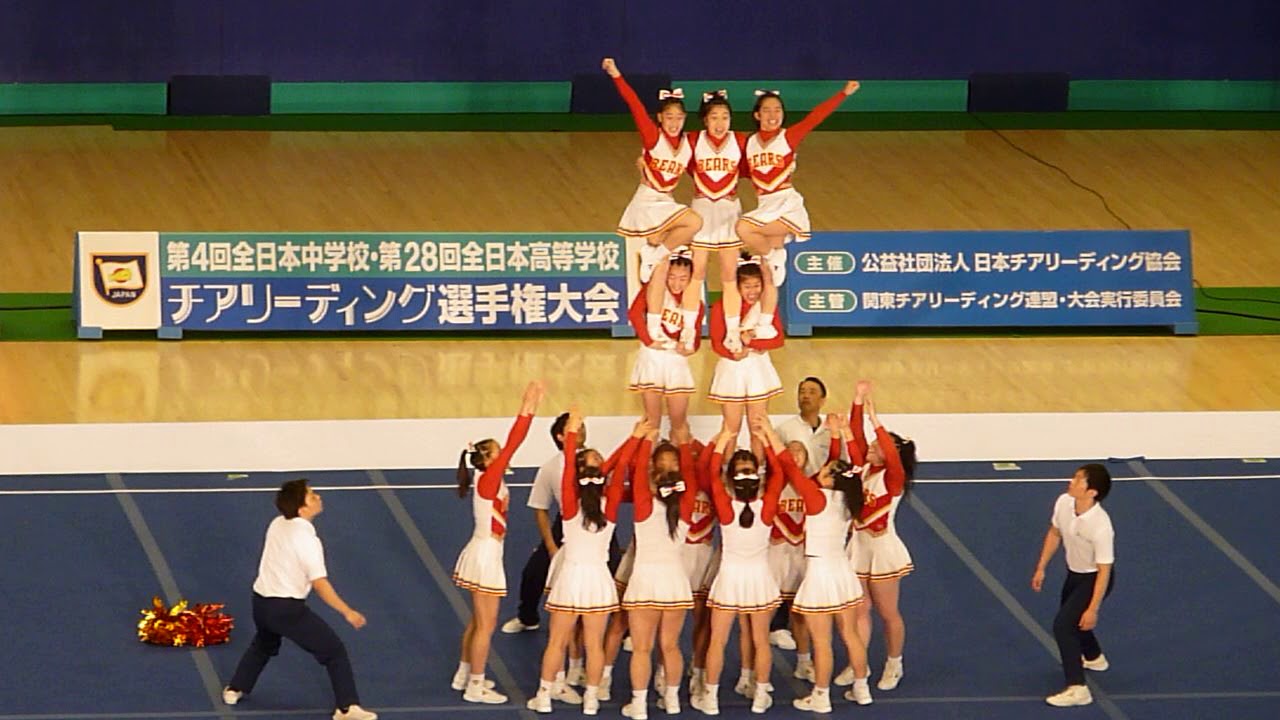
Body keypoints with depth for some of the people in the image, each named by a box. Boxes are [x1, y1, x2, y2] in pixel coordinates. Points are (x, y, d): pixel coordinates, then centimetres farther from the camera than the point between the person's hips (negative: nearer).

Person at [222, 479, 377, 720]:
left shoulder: (277, 525, 3)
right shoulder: (308, 540, -20)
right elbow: (320, 584, -23)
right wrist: (347, 612, -20)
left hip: (261, 600, 8)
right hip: (287, 609, -8)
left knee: (263, 645, 38)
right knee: (335, 651, 0)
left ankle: (235, 689, 46)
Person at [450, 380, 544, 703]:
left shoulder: (493, 482, 4)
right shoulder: (488, 481, -19)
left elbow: (511, 446, 6)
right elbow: (512, 447, -26)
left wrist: (528, 410, 0)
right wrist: (527, 411, -25)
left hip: (482, 555, 9)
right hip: (485, 558, -9)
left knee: (478, 621, 20)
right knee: (486, 625, -2)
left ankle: (465, 676, 31)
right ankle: (475, 688, 4)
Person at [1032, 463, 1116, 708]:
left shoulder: (1100, 526, -37)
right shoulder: (1063, 502, -18)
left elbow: (1104, 570, -28)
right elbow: (1054, 534, 4)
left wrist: (1093, 609, -25)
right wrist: (1041, 568, 8)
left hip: (1094, 579, -8)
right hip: (1074, 573, 8)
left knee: (1063, 625, -18)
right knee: (1071, 619, 29)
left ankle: (1077, 689, -13)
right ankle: (1094, 658, 58)